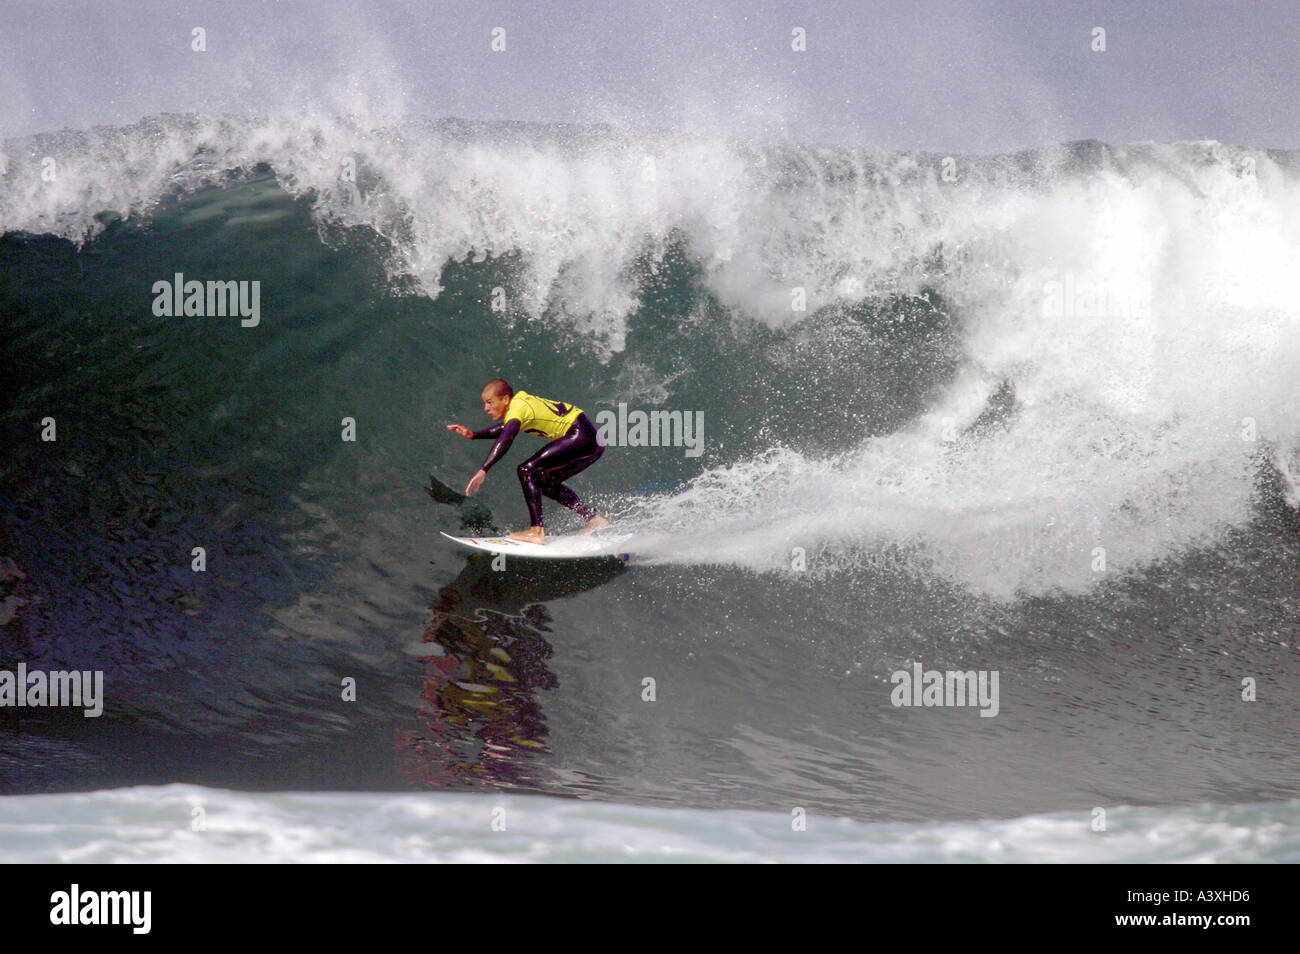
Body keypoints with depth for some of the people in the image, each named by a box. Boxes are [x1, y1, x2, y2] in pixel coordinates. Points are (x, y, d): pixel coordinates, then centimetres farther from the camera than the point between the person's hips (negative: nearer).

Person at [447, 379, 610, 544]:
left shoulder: (518, 407, -14)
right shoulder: (521, 399, 14)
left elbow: (505, 439, -31)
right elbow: (506, 428, 30)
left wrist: (483, 470, -39)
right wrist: (473, 435, 19)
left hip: (580, 437, -10)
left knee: (527, 470, -13)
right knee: (544, 482, 19)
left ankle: (537, 532, -20)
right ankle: (594, 519, 21)